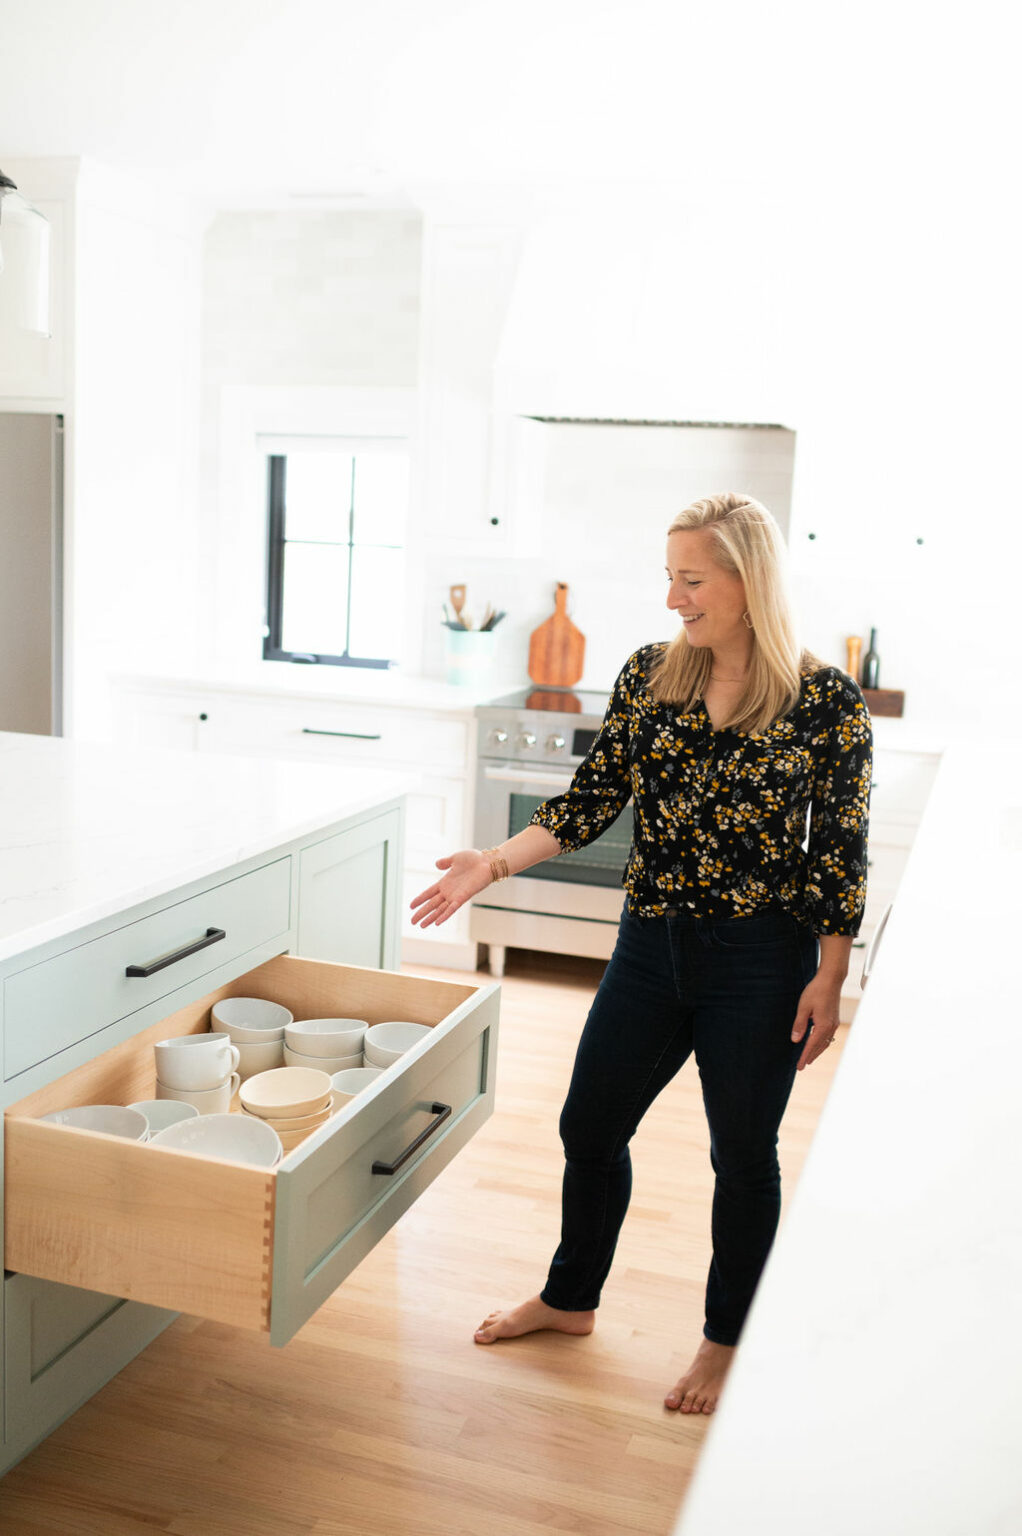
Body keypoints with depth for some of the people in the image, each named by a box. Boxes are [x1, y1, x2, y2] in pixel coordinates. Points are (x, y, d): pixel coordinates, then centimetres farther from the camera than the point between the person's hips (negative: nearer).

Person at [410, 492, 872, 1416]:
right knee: (591, 1125, 15)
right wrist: (496, 863, -11)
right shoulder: (649, 676, 1)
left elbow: (840, 853, -7)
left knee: (743, 1153, 11)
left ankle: (727, 1339, 35)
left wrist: (828, 982, -7)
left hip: (762, 961, -4)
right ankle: (571, 1298, 40)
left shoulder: (827, 701, -10)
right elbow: (593, 799, 1)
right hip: (652, 946, 5)